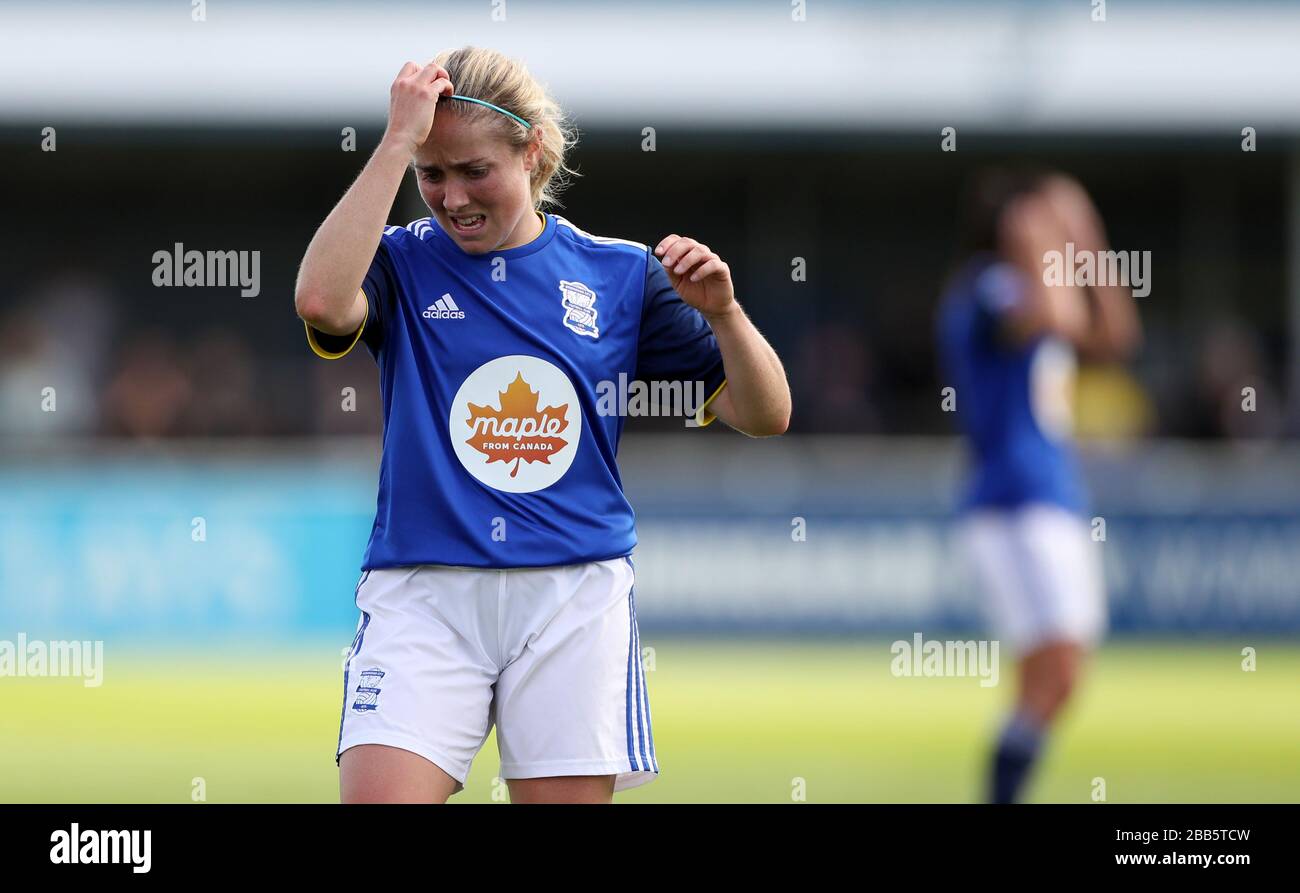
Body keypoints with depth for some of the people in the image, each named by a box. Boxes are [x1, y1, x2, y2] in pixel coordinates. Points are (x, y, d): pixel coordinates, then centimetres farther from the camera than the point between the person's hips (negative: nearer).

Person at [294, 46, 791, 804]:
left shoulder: (618, 274, 8)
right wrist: (399, 141, -17)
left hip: (575, 599, 1)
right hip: (421, 595, -1)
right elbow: (322, 300, -21)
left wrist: (722, 311, -12)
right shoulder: (403, 264, 4)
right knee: (377, 797, -18)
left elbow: (765, 416, 8)